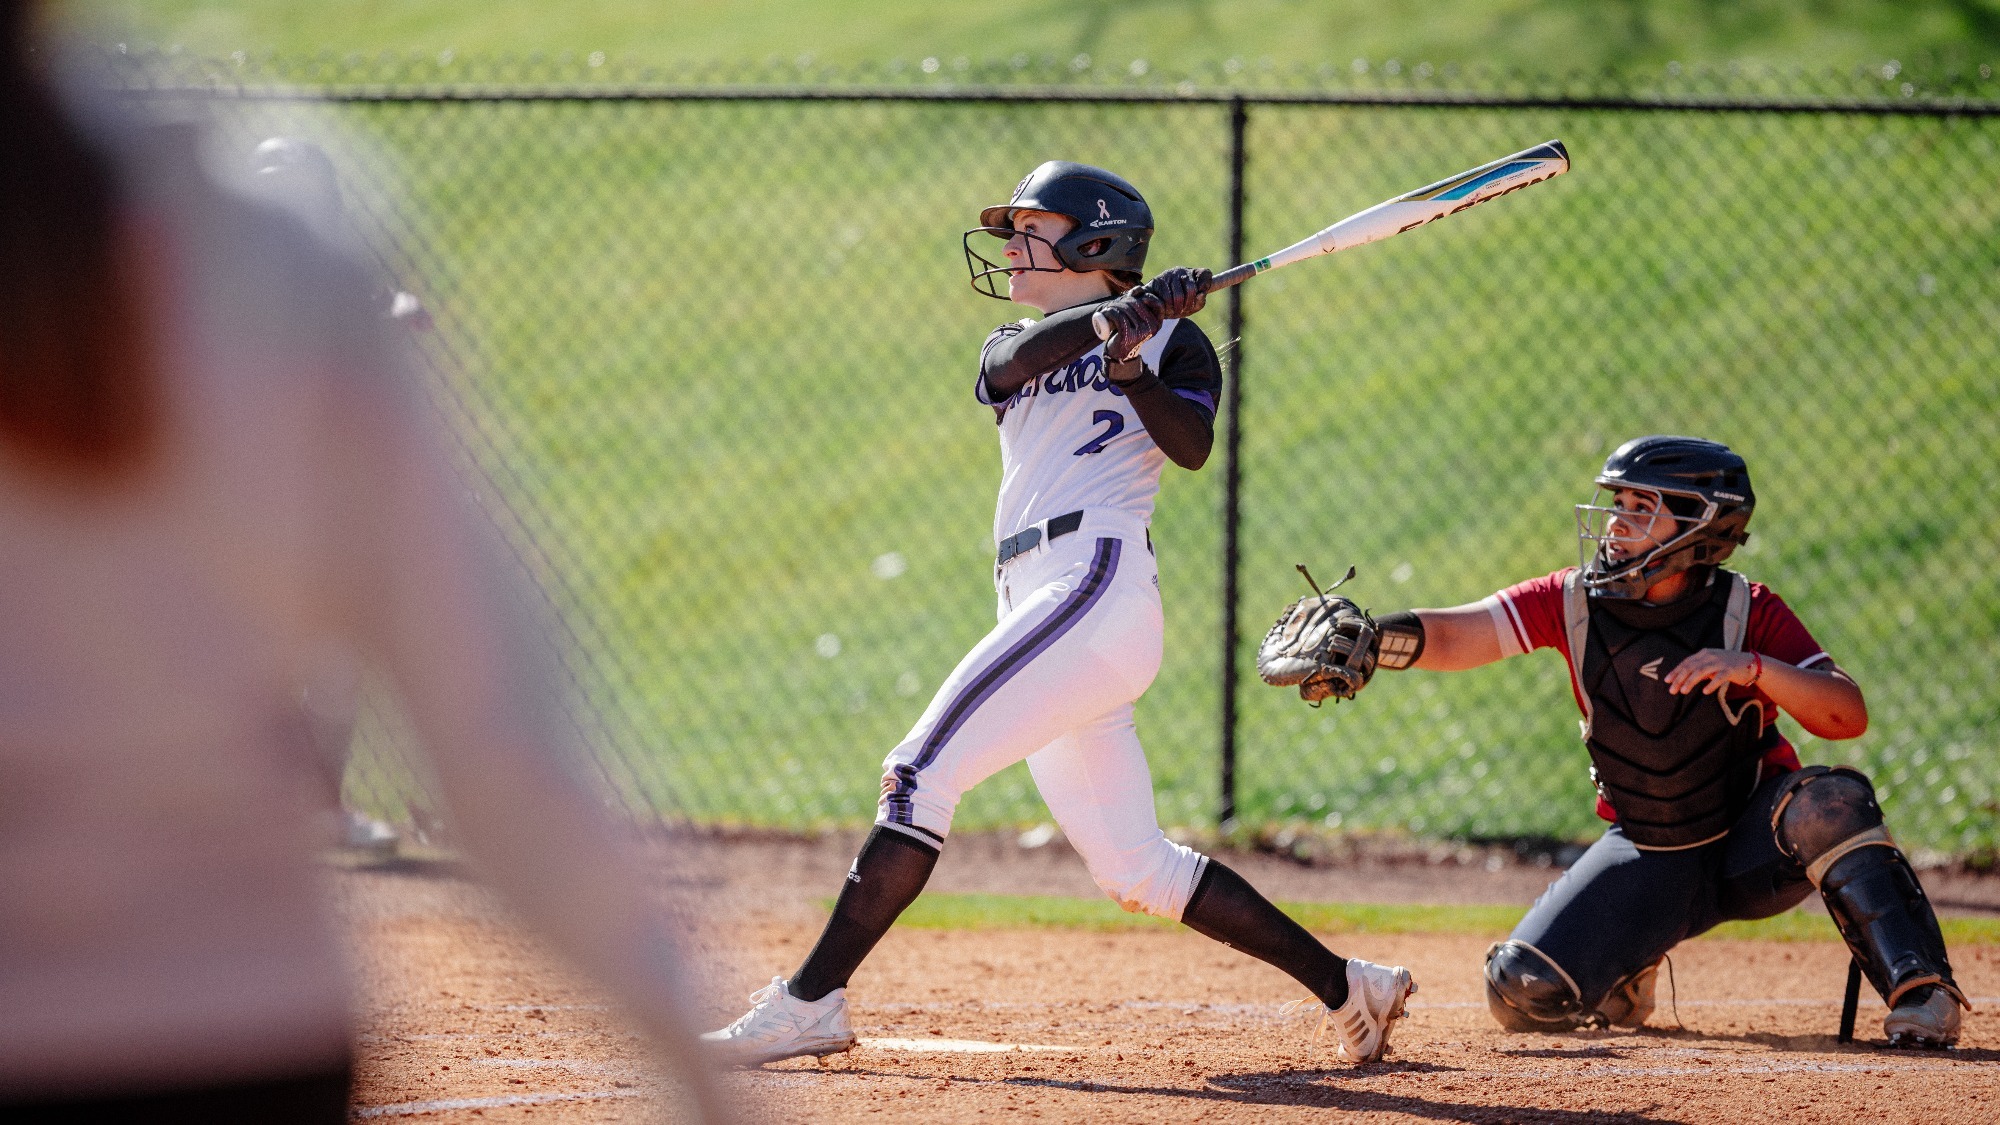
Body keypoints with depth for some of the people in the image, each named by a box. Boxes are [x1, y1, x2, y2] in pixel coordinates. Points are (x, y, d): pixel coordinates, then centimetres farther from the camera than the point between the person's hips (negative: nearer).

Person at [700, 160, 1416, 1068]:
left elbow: (1192, 446, -8)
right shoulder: (1011, 344, 25)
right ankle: (1348, 987, 13)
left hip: (1098, 581, -8)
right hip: (1037, 604, 8)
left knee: (921, 771, -18)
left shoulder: (1172, 338, 8)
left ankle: (811, 1002, -21)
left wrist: (1133, 356, -19)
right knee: (1134, 867, 6)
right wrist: (1119, 313, -15)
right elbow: (1023, 358, 0)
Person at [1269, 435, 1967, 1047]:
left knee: (1832, 801, -35)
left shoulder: (1749, 613, -13)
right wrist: (1368, 639, -39)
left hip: (1754, 843, -2)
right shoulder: (1576, 601, -9)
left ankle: (1920, 992, -24)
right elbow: (1452, 638, -19)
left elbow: (1849, 716, -20)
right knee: (1526, 994, -14)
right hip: (1647, 859, 2)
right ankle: (1626, 979, 21)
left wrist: (1753, 669, -35)